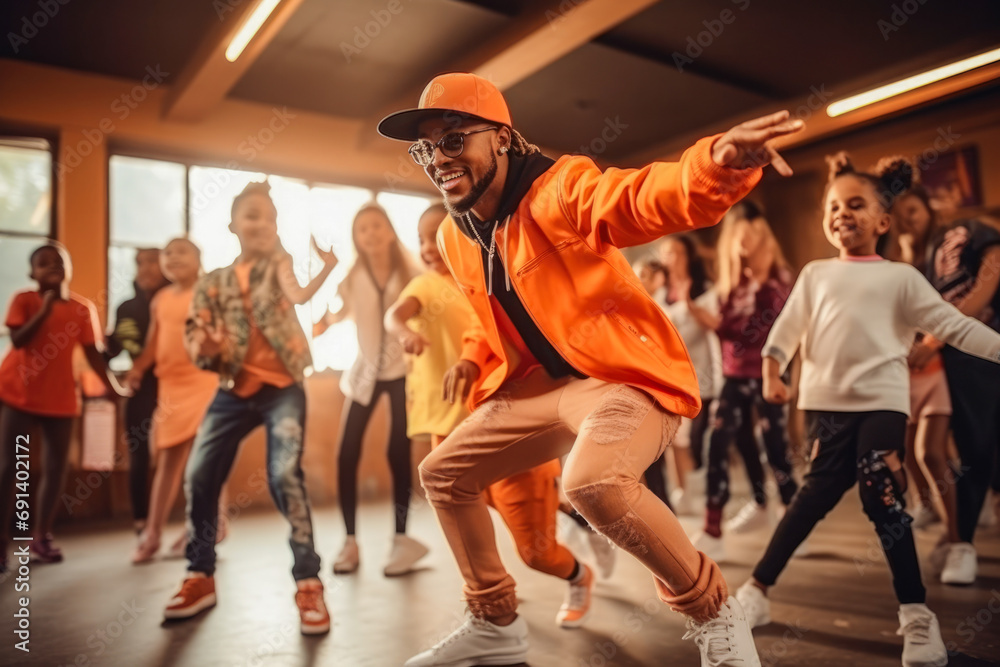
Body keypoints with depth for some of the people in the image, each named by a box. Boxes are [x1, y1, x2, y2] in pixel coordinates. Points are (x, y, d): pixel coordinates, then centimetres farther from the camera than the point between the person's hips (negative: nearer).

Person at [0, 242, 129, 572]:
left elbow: (93, 353, 1)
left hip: (60, 397, 3)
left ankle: (40, 537, 18)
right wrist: (45, 310, -25)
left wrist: (114, 386, -7)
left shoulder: (83, 308, 1)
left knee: (55, 467, 5)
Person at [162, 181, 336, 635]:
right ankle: (200, 576, 21)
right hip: (233, 389, 4)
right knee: (199, 476, 1)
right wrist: (202, 347, -15)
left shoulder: (279, 262, 3)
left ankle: (308, 582, -7)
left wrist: (325, 269, -39)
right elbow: (194, 333, 9)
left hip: (282, 387, -4)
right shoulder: (213, 283, 11)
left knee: (285, 475, -18)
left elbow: (297, 295, -20)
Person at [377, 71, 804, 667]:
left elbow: (647, 196, -38)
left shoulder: (561, 188, -18)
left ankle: (712, 610, -5)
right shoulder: (454, 238, 6)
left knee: (594, 481, -37)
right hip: (542, 386, 9)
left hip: (629, 375, -8)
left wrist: (718, 164, -58)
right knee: (443, 473, 11)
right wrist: (474, 355, 7)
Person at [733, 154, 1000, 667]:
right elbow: (786, 329, 5)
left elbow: (956, 327, 4)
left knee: (883, 499, -7)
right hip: (827, 402, 1)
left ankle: (916, 615, 6)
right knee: (817, 495, 1)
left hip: (882, 401, -1)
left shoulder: (900, 277, 7)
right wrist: (772, 374, -8)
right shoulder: (815, 274, 10)